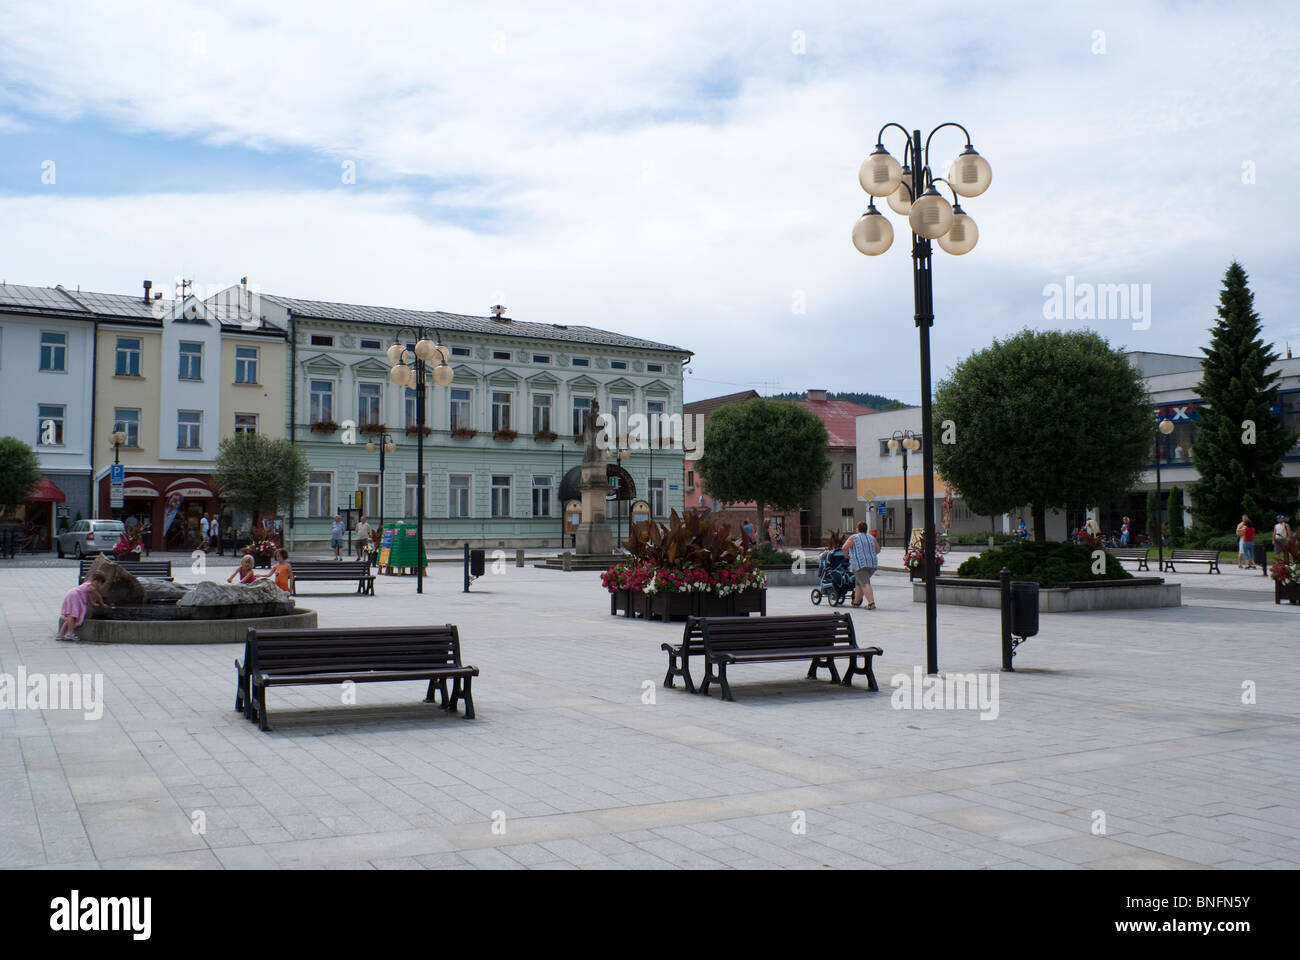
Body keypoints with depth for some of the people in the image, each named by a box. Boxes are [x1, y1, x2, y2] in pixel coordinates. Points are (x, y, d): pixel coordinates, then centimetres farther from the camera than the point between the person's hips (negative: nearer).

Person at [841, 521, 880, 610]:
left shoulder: (853, 538, -2)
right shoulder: (871, 538, 12)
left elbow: (844, 547, -12)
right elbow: (878, 550, 20)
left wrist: (846, 555, 6)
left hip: (859, 564, -6)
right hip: (872, 563, 6)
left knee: (865, 584, -11)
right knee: (859, 582, 20)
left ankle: (871, 603, -26)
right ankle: (856, 602, 27)